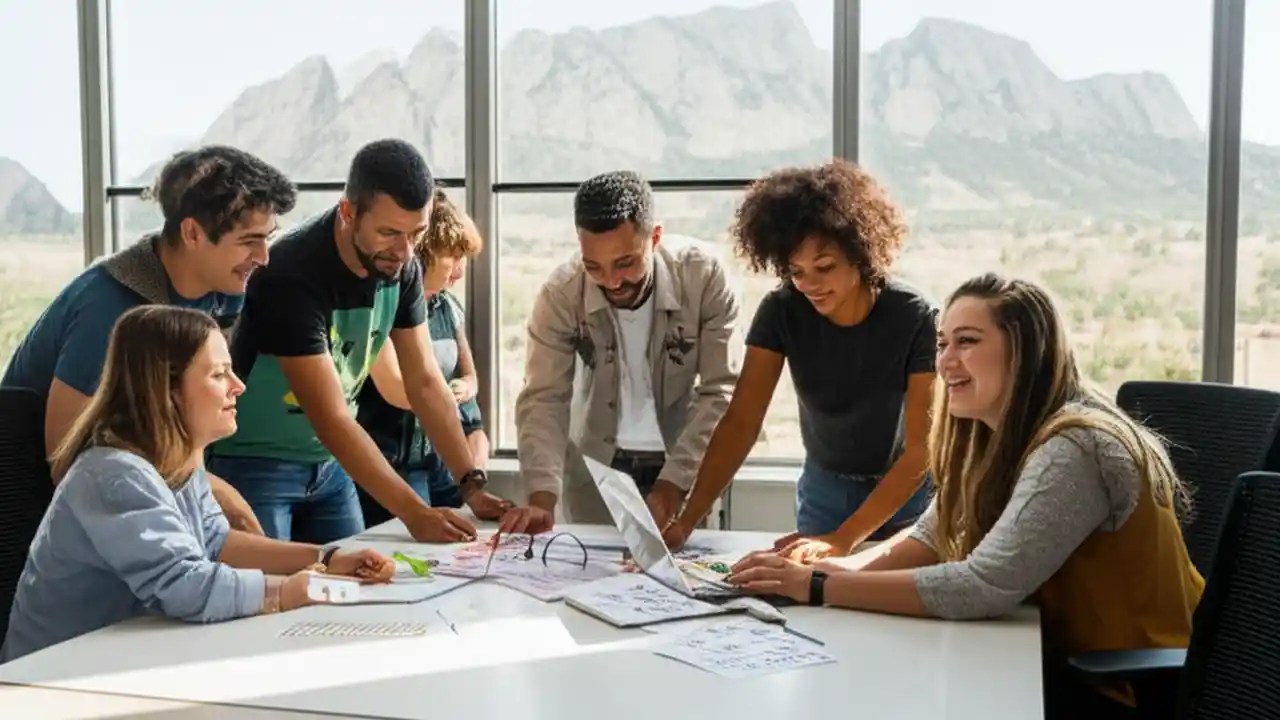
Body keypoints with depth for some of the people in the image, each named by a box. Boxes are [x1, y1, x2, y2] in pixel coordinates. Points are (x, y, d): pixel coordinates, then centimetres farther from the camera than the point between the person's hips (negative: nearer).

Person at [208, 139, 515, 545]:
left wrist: (473, 486, -11)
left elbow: (425, 382, -3)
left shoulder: (401, 267, -8)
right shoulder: (293, 275, -28)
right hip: (254, 465, -6)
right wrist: (414, 514, -32)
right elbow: (330, 418, -29)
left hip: (330, 463, 6)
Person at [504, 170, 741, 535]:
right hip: (596, 467, 1)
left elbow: (720, 393, -18)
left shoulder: (703, 276, -20)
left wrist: (674, 482, -26)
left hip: (686, 465, -1)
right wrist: (542, 497, -31)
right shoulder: (560, 293, -18)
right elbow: (544, 399, -17)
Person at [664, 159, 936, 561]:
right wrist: (686, 521, -31)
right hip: (824, 489, 2)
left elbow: (921, 450, -26)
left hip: (903, 495, -2)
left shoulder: (915, 318, -25)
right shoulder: (781, 312, -17)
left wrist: (843, 540, -36)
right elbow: (741, 422, -19)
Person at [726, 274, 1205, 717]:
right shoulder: (994, 435, 2)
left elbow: (982, 587, -31)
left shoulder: (1073, 449, -26)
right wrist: (846, 572, -18)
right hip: (1075, 661, 7)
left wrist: (817, 587, -29)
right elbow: (932, 538, 2)